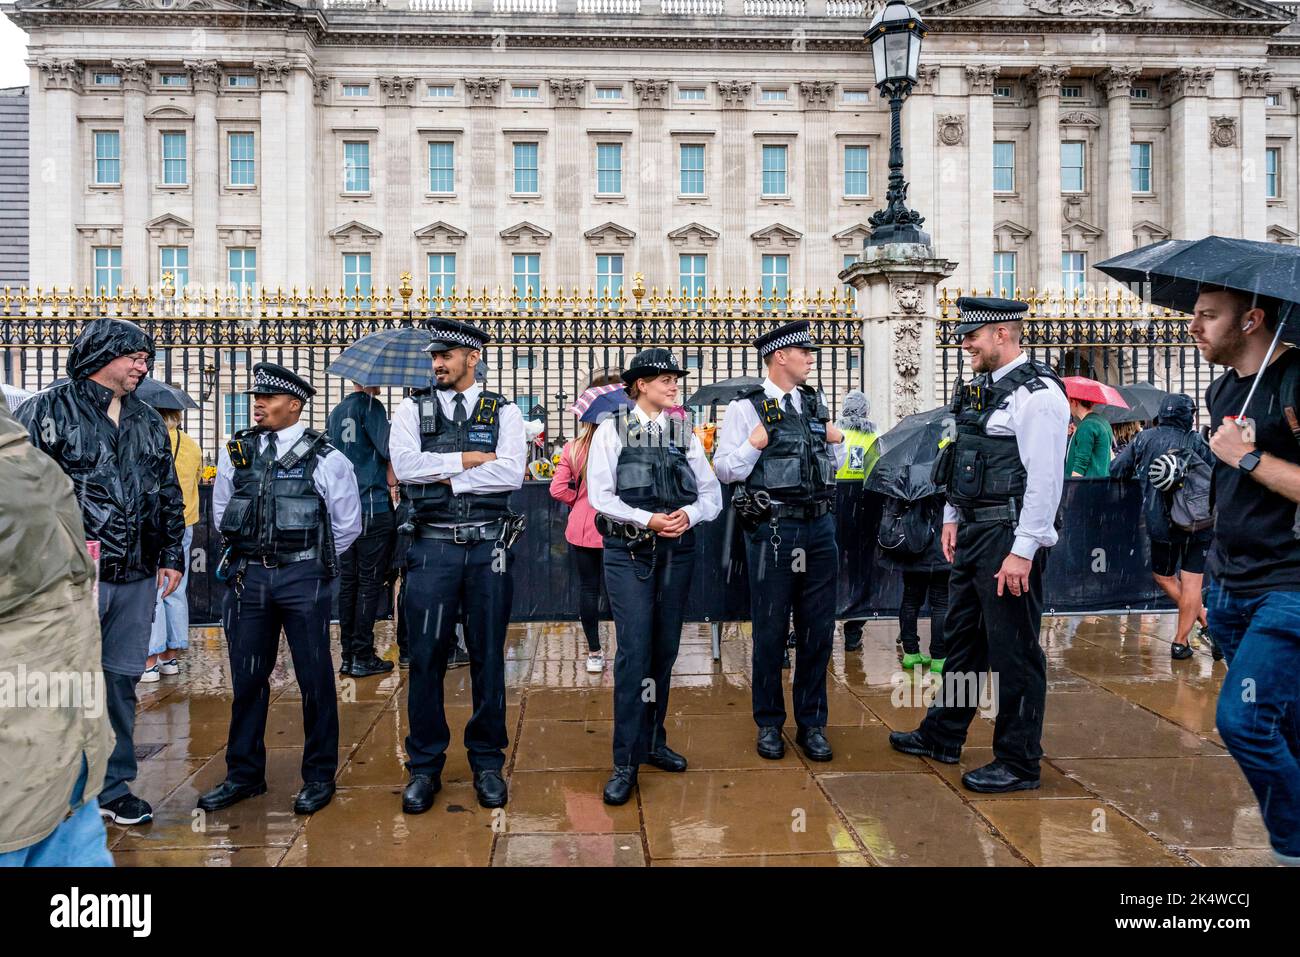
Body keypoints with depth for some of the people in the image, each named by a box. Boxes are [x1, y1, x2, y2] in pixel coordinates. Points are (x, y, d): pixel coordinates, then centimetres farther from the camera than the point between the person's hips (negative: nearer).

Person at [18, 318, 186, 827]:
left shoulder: (148, 422, 15)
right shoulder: (50, 409, -3)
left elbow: (168, 494, 20)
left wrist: (171, 554, 16)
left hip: (137, 578, 6)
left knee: (122, 682, 13)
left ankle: (114, 787, 26)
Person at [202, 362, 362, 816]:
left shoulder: (326, 458, -4)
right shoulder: (235, 451, 7)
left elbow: (347, 524, 4)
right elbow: (221, 512, 19)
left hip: (303, 579, -3)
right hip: (247, 576, 4)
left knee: (315, 678, 4)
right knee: (246, 678, 11)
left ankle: (319, 775, 18)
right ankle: (244, 774, 26)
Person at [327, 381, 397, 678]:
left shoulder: (335, 413, 14)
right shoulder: (370, 406, -8)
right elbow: (389, 450, -18)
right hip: (373, 507, -7)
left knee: (347, 583, 11)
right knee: (370, 584, -1)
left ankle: (348, 656, 16)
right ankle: (363, 658, 2)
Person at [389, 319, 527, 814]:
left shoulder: (503, 412, 5)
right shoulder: (413, 410, 8)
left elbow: (511, 473, -11)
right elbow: (405, 465, -9)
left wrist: (443, 478, -9)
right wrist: (469, 459, -9)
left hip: (488, 547, 0)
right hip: (432, 547, 1)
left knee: (488, 656, 8)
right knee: (426, 657, 4)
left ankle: (487, 762, 22)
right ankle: (424, 765, 20)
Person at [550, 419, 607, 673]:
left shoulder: (572, 448, -6)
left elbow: (557, 489, -7)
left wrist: (579, 499, 8)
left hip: (582, 528, 2)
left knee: (588, 588, 11)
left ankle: (594, 654, 16)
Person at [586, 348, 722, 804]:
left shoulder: (685, 434, 11)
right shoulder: (611, 430, 1)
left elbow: (712, 494, 7)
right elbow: (600, 496, -7)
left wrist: (688, 514, -13)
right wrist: (649, 520, -17)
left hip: (677, 550, 4)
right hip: (629, 551, -4)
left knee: (665, 650, 10)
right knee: (634, 651, -9)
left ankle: (653, 742, 26)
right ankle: (625, 762, -1)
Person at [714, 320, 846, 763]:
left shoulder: (815, 403, 13)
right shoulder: (747, 407, -4)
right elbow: (724, 469, -5)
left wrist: (837, 441, 4)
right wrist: (754, 444, -18)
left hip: (820, 527, 5)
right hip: (773, 529, -5)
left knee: (819, 628, 9)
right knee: (771, 631, 5)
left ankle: (811, 724, 24)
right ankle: (769, 723, 22)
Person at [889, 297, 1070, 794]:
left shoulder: (1037, 393, -14)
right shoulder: (983, 389, 14)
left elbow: (1045, 478, -20)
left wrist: (1023, 551, -22)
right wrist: (952, 518, 18)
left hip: (1009, 539, -10)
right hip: (972, 532, 10)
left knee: (1013, 651, 1)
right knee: (962, 637, 19)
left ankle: (1019, 762, 15)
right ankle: (942, 736, 34)